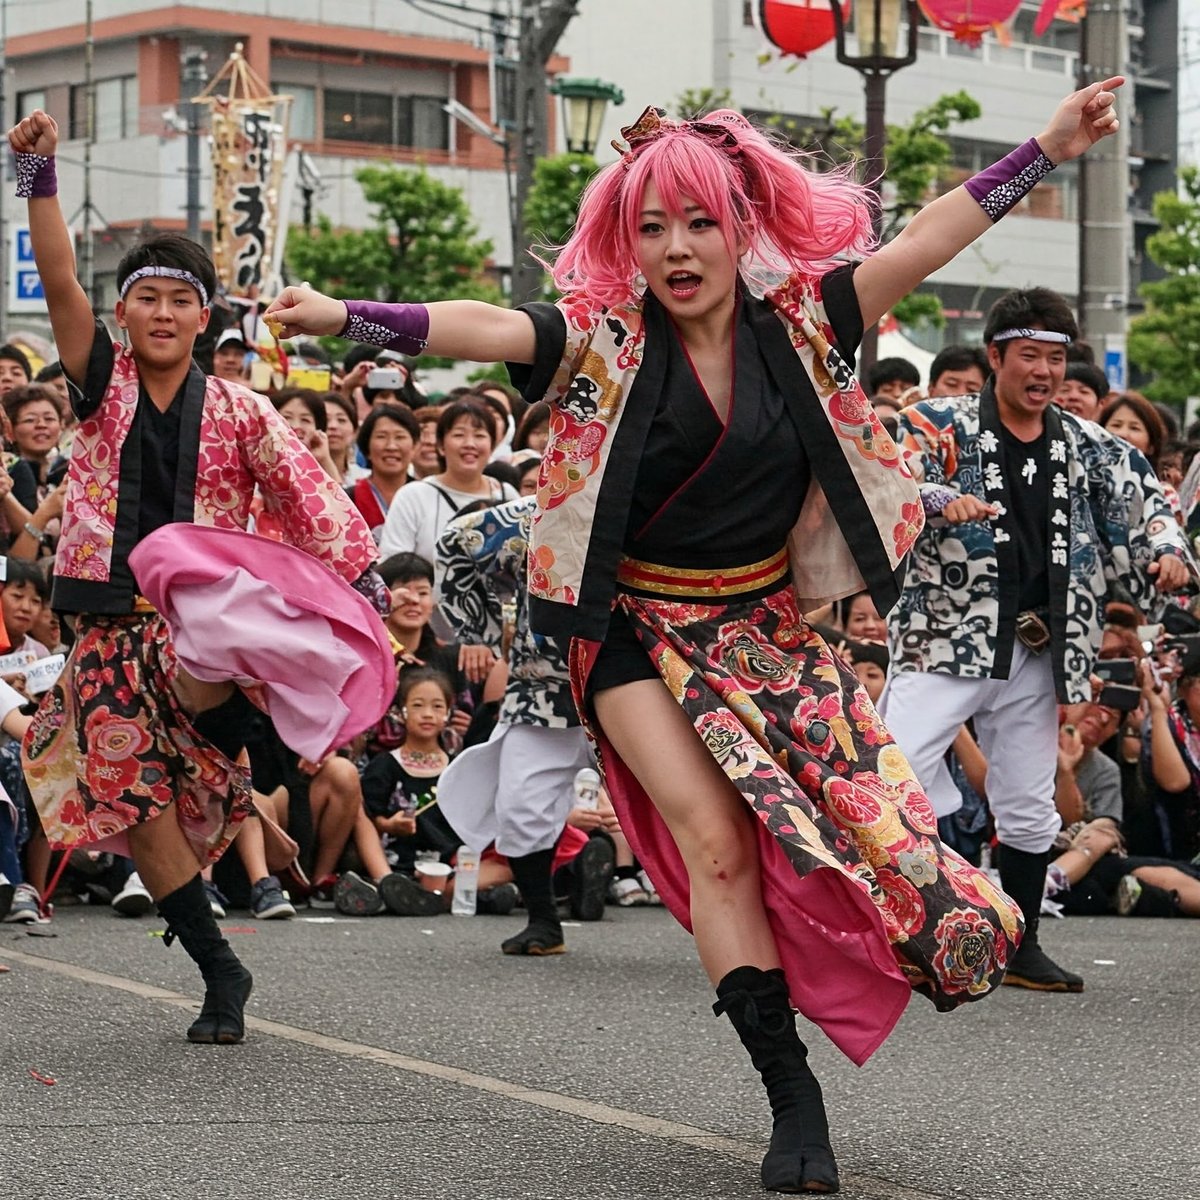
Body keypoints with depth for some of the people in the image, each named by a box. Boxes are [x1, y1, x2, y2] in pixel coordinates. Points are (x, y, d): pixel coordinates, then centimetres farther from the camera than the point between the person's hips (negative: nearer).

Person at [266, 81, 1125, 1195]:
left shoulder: (798, 319, -4)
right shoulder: (602, 336, -12)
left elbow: (923, 241, -4)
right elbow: (478, 326, -25)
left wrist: (1048, 149, -5)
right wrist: (342, 316, -40)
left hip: (766, 628, 3)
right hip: (639, 632, -3)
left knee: (857, 800, -12)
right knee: (715, 842, -13)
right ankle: (793, 1095, -10)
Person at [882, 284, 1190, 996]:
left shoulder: (1086, 448, 10)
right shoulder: (942, 426, -3)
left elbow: (1143, 495, 19)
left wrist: (1167, 549, -2)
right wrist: (941, 499, -37)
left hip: (1035, 651, 5)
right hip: (944, 641, -5)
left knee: (1029, 807, 11)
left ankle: (1022, 949, 23)